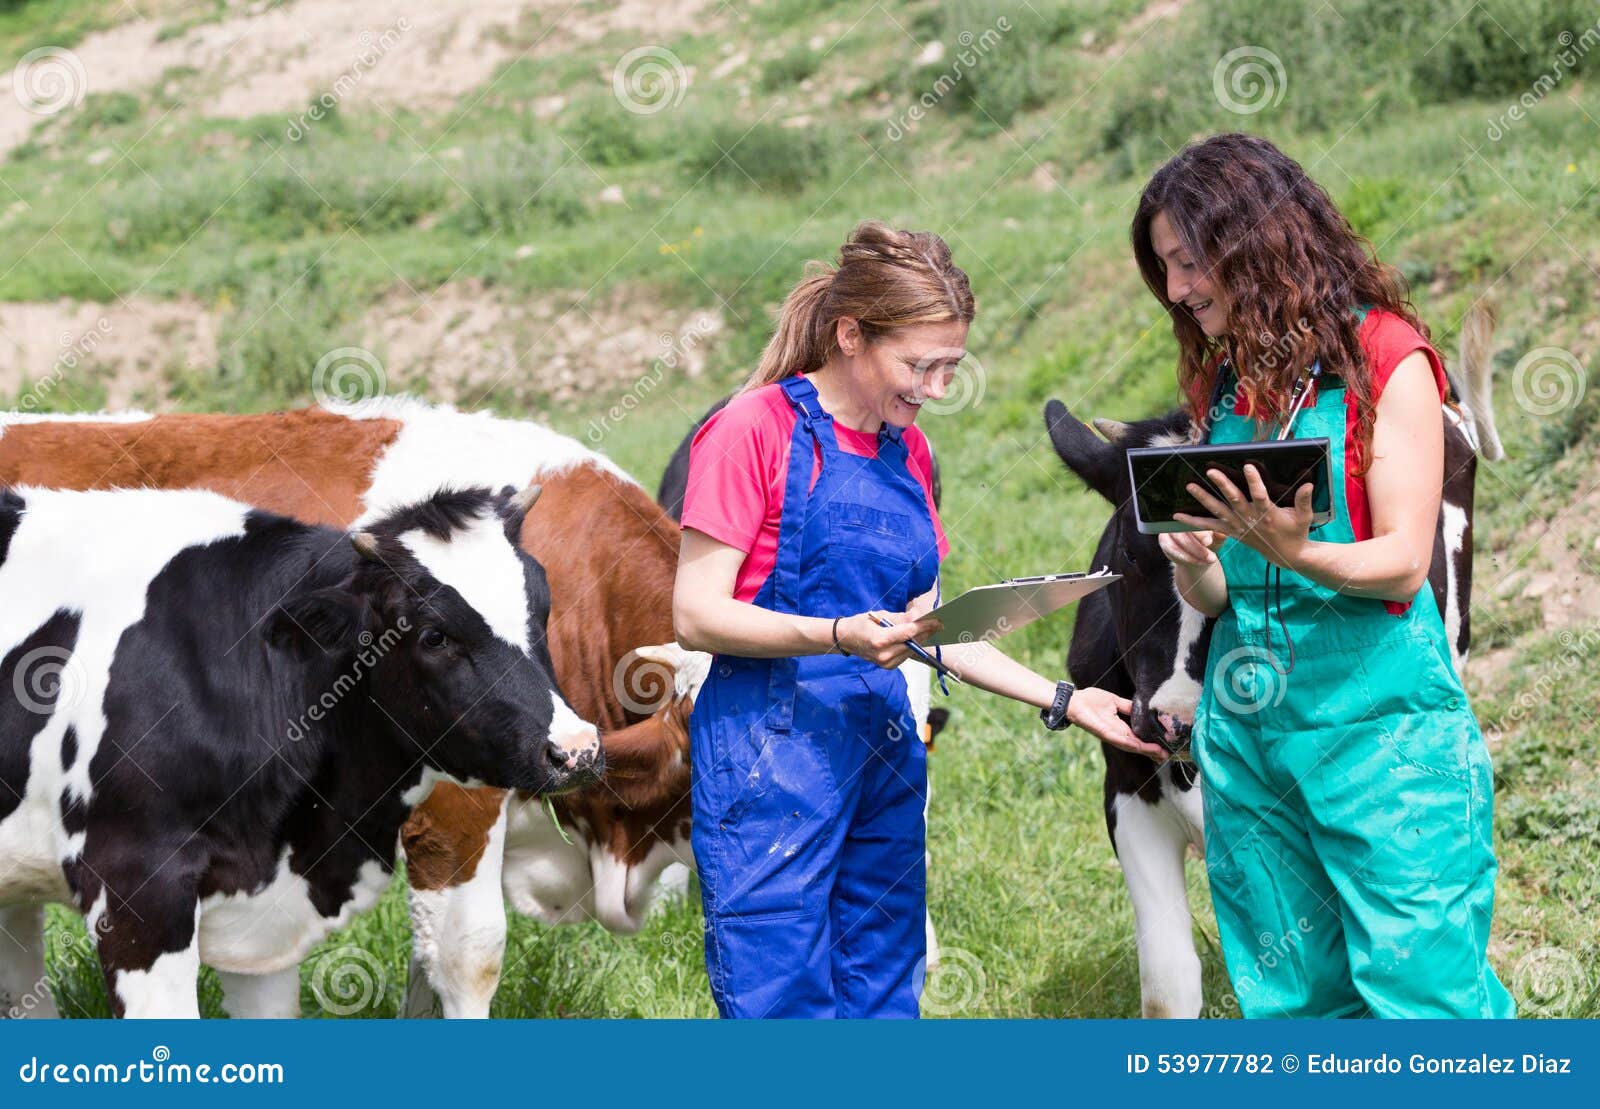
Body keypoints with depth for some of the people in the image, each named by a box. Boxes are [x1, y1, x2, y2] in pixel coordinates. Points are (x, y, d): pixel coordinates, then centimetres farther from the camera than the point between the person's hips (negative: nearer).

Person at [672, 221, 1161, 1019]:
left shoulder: (906, 449, 14)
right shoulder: (755, 429, -9)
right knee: (782, 1008, -7)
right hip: (769, 760, -7)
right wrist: (839, 638, -24)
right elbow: (696, 615, -12)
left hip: (886, 757, 7)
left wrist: (1061, 701, 13)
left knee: (883, 1001, 9)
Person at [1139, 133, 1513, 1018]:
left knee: (1420, 990, -9)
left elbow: (1402, 563, -9)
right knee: (1292, 1003, 6)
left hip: (1379, 721, -6)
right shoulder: (1222, 384, 13)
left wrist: (1295, 553, -28)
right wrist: (1192, 566, -10)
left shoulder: (1383, 357, -5)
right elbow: (1215, 596, 13)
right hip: (1246, 734, 6)